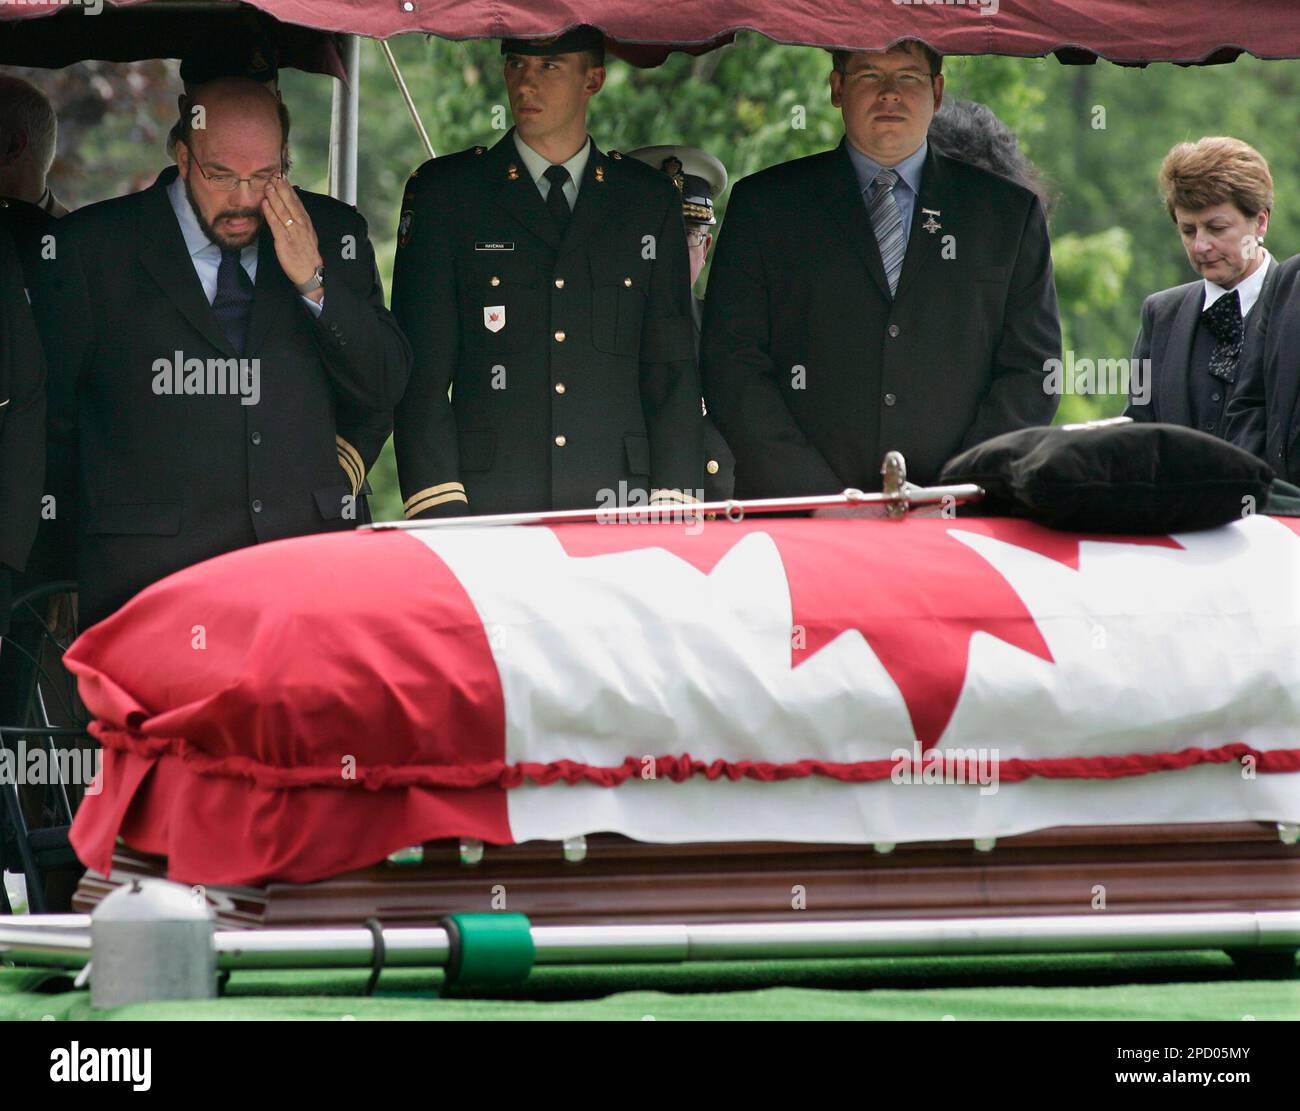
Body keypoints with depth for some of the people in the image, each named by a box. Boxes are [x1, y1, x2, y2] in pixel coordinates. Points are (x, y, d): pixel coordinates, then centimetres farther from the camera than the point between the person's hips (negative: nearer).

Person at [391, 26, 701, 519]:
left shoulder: (650, 201, 14)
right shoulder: (444, 192, 8)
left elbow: (673, 373, 13)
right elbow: (421, 372, 3)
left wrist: (673, 513, 2)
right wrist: (439, 513, -7)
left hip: (618, 509, 1)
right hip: (487, 509, -1)